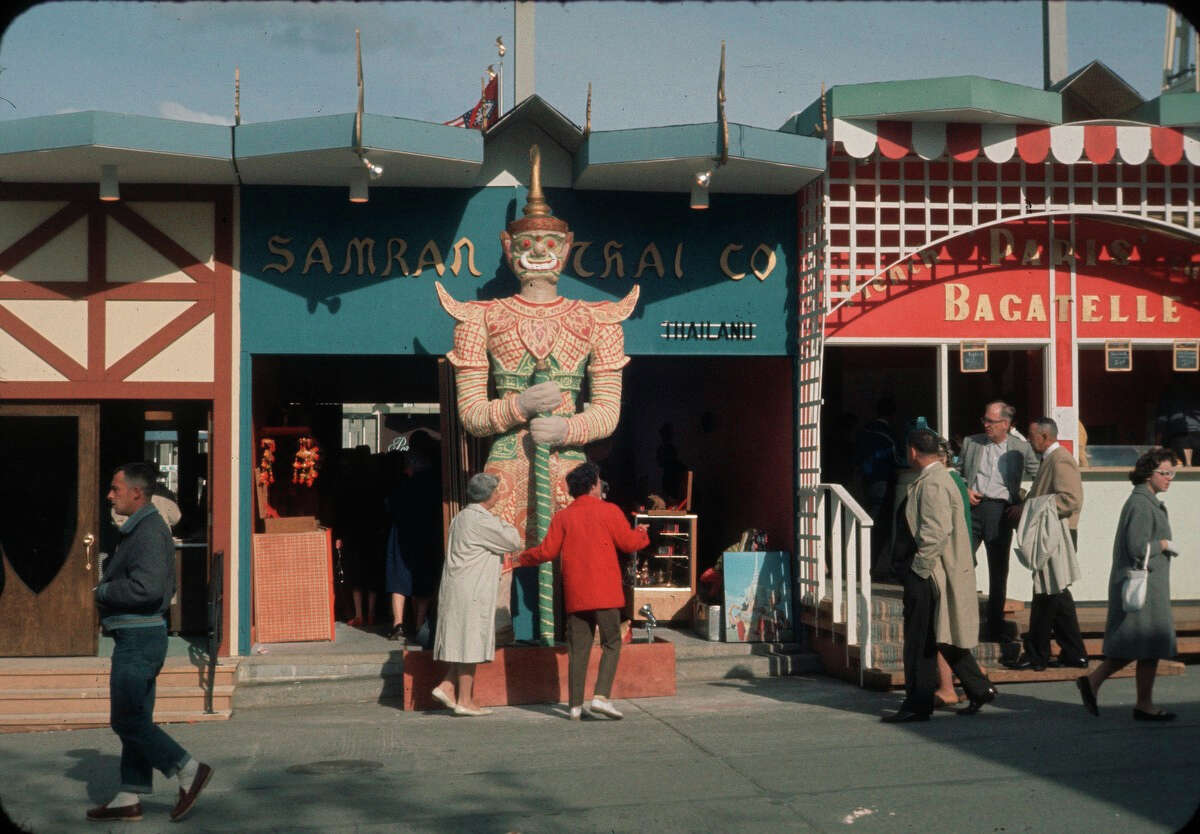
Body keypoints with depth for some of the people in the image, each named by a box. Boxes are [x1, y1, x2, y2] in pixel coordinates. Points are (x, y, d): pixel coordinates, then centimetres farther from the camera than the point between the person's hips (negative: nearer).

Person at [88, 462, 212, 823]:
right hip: (135, 636, 10)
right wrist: (108, 593, 8)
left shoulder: (150, 531, -16)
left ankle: (189, 770, -2)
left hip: (139, 638, -10)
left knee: (129, 720, -7)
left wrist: (103, 591, -13)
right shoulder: (139, 529, 17)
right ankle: (129, 799, 15)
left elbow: (148, 587, -28)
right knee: (134, 720, 11)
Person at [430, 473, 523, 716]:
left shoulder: (462, 517, 16)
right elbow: (514, 542, -11)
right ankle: (464, 700, -1)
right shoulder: (480, 520, -15)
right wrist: (506, 526, 7)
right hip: (471, 592, -10)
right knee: (470, 643, -4)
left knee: (466, 642, 15)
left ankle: (447, 686, 10)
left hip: (456, 588, 10)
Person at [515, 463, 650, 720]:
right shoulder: (609, 511, -2)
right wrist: (642, 532, 21)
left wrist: (524, 558, 22)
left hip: (575, 593, 3)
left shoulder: (562, 517, 6)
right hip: (605, 592, -3)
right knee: (611, 644, 3)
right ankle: (601, 696, -12)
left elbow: (547, 551, 4)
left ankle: (575, 706, 7)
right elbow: (629, 543, -1)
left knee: (578, 648, 7)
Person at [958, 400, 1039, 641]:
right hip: (971, 509, 1)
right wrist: (964, 490, -1)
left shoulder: (1021, 448, 5)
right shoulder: (971, 442, 10)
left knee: (999, 572, 7)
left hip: (1000, 510, 0)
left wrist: (1024, 505, -1)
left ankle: (995, 627, 16)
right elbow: (958, 472, 18)